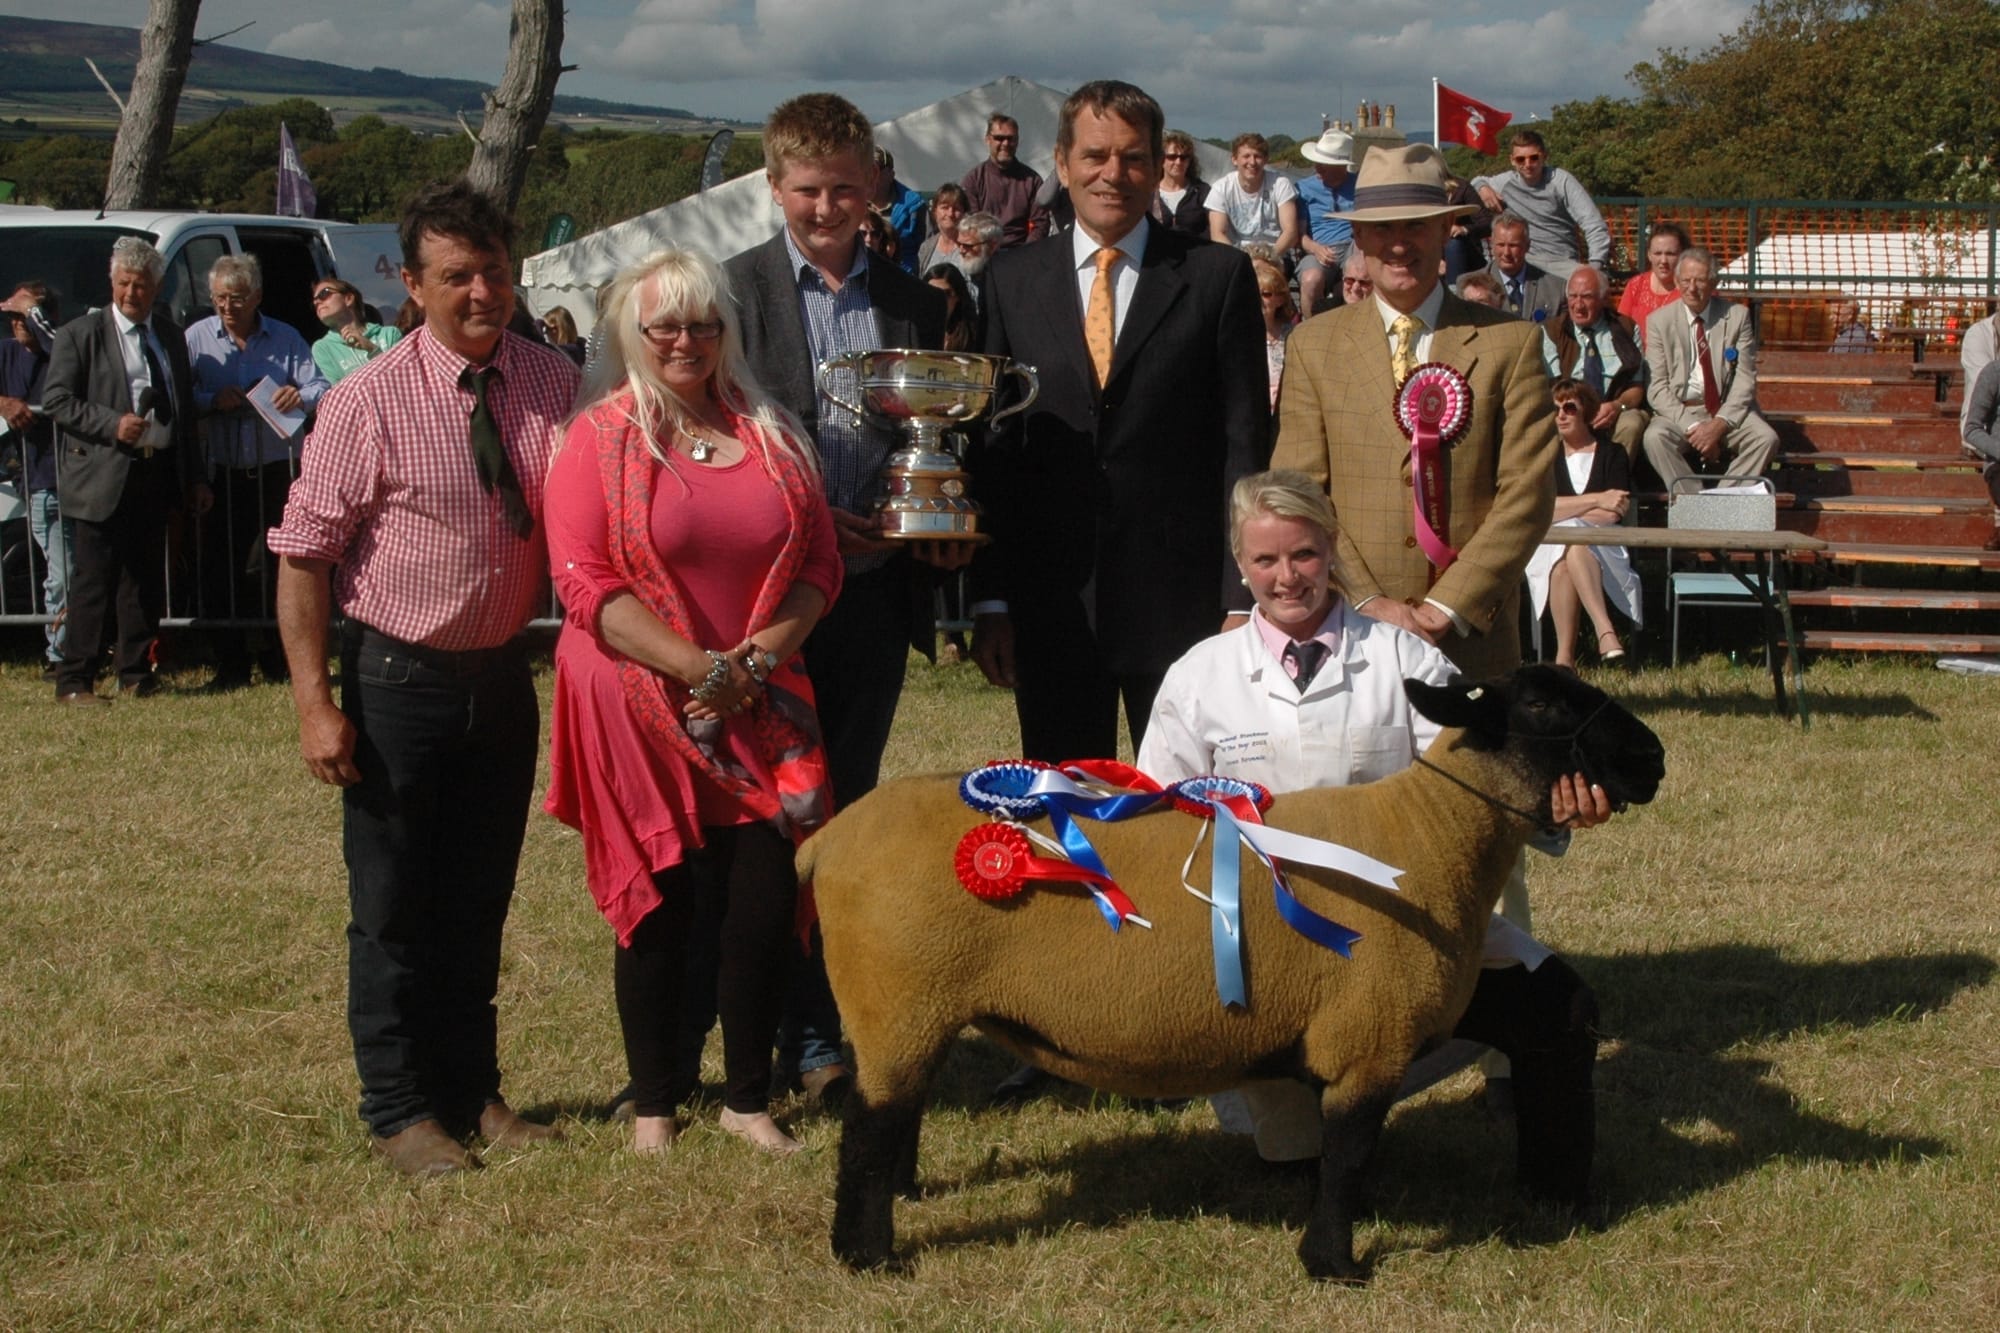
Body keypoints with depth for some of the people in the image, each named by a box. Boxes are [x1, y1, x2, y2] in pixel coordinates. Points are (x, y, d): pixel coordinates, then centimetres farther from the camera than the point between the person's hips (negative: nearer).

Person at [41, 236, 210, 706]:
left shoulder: (171, 336, 14)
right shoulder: (80, 335, -2)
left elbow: (185, 409, 18)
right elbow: (55, 400, -8)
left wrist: (194, 478, 15)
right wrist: (113, 424, -19)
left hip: (157, 473, 5)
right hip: (102, 476, -5)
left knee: (146, 580, 10)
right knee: (93, 580, -5)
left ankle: (136, 673, 20)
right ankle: (75, 681, 1)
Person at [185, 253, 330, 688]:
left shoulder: (285, 338, 7)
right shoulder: (197, 338, 4)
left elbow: (320, 388, -1)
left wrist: (301, 396, -23)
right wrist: (212, 400, -20)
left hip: (276, 470, 0)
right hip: (222, 473, 0)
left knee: (277, 567, 0)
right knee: (222, 569, -1)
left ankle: (277, 660, 10)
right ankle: (231, 664, 6)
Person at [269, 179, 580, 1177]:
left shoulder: (554, 386, -2)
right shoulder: (370, 403, -14)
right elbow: (303, 551, -11)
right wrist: (315, 703, -16)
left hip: (504, 675, 4)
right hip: (400, 682, -4)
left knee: (480, 902, 16)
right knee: (395, 909, 6)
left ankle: (473, 1092, 31)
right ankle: (400, 1111, 21)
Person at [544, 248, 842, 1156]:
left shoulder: (770, 435, 11)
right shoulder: (599, 439, -2)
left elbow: (819, 562, 9)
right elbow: (584, 580, -11)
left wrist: (763, 653, -9)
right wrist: (697, 667, -18)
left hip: (761, 707, 3)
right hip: (644, 711, -3)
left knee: (766, 902, -2)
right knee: (660, 908, 4)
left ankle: (748, 1096, 14)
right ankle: (654, 1101, 19)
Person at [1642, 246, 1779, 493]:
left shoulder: (1737, 317, 4)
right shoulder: (1660, 321, 2)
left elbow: (1745, 380, 0)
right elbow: (1657, 388, -3)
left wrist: (1720, 424, -16)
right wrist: (1692, 426, -18)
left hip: (1728, 410, 1)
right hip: (1679, 412, -1)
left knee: (1766, 438, -27)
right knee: (1655, 437, -32)